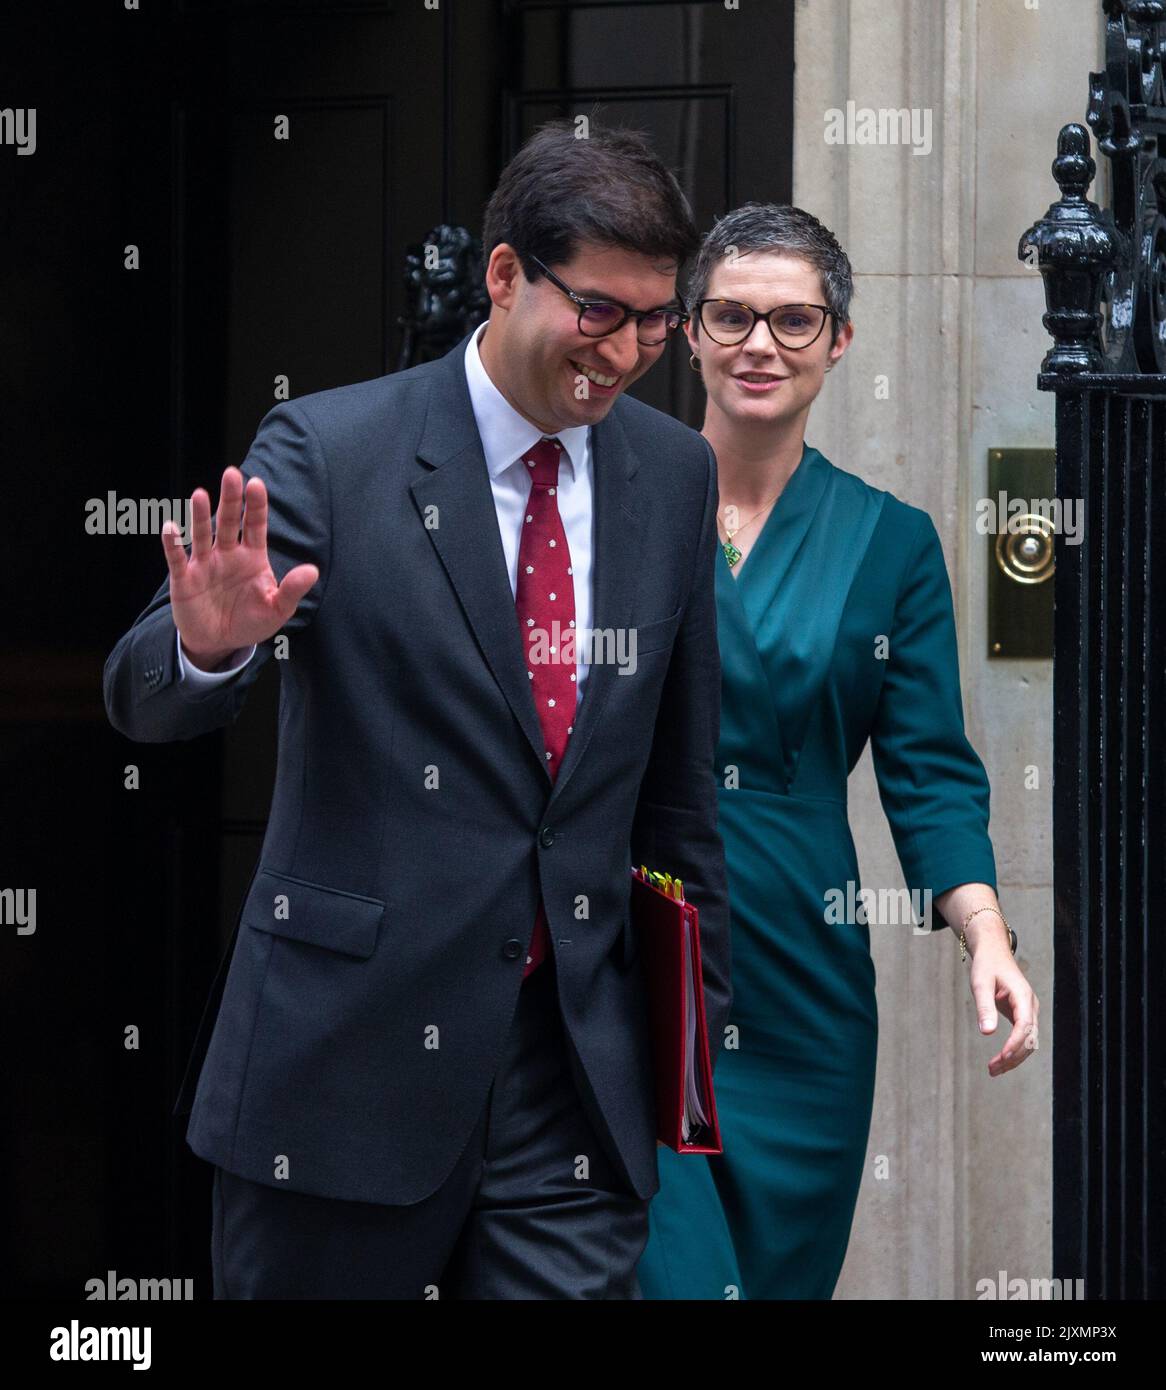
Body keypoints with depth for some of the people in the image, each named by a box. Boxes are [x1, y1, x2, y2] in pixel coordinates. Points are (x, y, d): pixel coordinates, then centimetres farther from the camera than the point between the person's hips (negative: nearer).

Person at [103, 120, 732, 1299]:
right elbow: (143, 701, -14)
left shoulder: (673, 473, 7)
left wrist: (700, 1014, 16)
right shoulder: (328, 451, -8)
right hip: (344, 1057, -3)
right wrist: (211, 644, -36)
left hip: (577, 1071, 3)